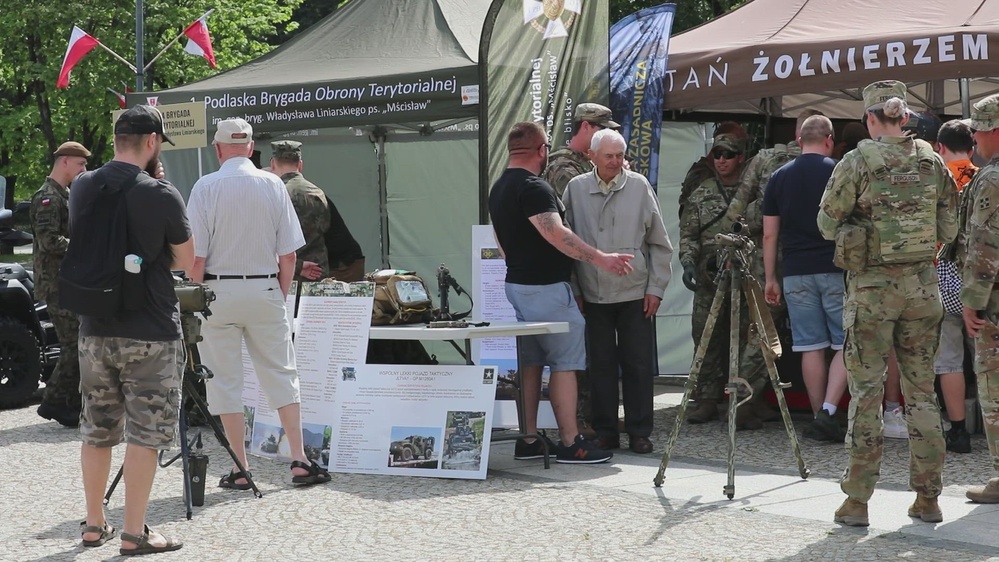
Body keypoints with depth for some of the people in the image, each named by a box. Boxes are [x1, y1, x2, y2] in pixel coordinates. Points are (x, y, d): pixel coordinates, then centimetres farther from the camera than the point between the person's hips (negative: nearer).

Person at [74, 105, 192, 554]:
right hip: (150, 334, -5)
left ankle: (94, 525, 23)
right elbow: (186, 261, -3)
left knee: (96, 431, 15)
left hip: (94, 328, 5)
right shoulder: (161, 195, -14)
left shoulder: (82, 188, 2)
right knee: (145, 434, 1)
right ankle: (134, 534, 2)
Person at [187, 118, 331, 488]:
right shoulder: (272, 185, 0)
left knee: (225, 380, 5)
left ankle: (240, 469, 5)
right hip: (265, 289, 2)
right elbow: (289, 252, 1)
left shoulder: (206, 187, -7)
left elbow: (196, 255, -8)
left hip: (218, 290, -2)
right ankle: (299, 461, 6)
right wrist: (282, 294, 12)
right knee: (281, 374, 9)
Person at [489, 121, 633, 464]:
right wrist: (600, 259, -28)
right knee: (565, 363, -4)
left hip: (516, 285, 9)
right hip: (546, 288, -9)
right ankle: (570, 444, -4)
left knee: (530, 362, 11)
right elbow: (556, 234, -28)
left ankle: (528, 442, 12)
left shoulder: (499, 189, 13)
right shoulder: (533, 188, -17)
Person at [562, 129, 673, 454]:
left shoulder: (639, 187, 1)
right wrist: (573, 290, 4)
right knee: (601, 365, 6)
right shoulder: (576, 189, 3)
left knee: (638, 365, 3)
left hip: (635, 293, -1)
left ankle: (639, 432, 12)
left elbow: (659, 243, 4)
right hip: (593, 294, 1)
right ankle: (605, 432, 15)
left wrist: (656, 287, 0)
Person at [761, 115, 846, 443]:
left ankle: (819, 419, 8)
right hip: (835, 269, -3)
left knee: (811, 347, 6)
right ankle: (829, 411, -10)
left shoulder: (779, 177, 8)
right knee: (846, 344, 3)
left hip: (796, 273, 3)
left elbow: (769, 234, 8)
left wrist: (770, 278, 14)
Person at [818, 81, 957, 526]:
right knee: (921, 390, 10)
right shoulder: (932, 162, 3)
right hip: (922, 284, 3)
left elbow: (827, 225, -2)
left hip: (871, 287, -3)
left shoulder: (857, 163, -9)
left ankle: (857, 500, 4)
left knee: (866, 393, 2)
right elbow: (948, 230, 6)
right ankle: (928, 497, 13)